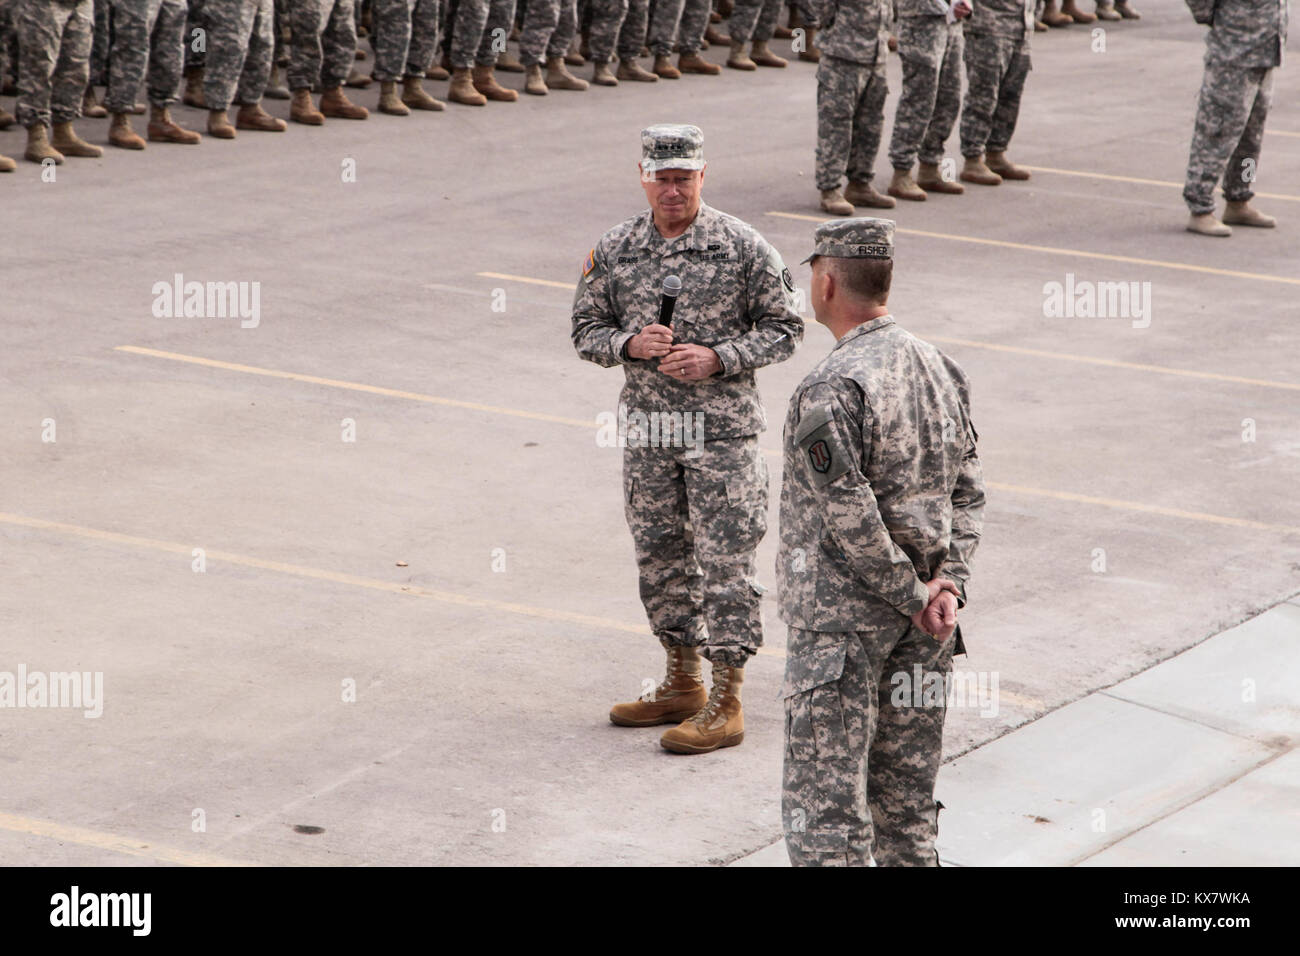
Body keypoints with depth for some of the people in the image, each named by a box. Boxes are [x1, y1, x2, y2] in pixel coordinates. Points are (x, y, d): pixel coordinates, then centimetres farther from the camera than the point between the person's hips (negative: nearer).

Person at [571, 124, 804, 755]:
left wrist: (717, 359, -17)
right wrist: (630, 344, -12)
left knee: (725, 562, -4)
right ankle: (682, 685, 27)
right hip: (647, 429, 4)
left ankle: (725, 704, 1)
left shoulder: (743, 248, -7)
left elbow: (783, 328, -2)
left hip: (722, 429, -4)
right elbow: (587, 330, 9)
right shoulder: (614, 250, 3)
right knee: (660, 559, 12)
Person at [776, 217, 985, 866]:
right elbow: (968, 490, 7)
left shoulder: (831, 390, -19)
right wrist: (947, 582, -1)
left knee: (824, 801, -3)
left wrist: (915, 595, -11)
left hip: (840, 617, -8)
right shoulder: (940, 369, 6)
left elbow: (850, 517, -21)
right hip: (919, 636, 8)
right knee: (906, 794, 16)